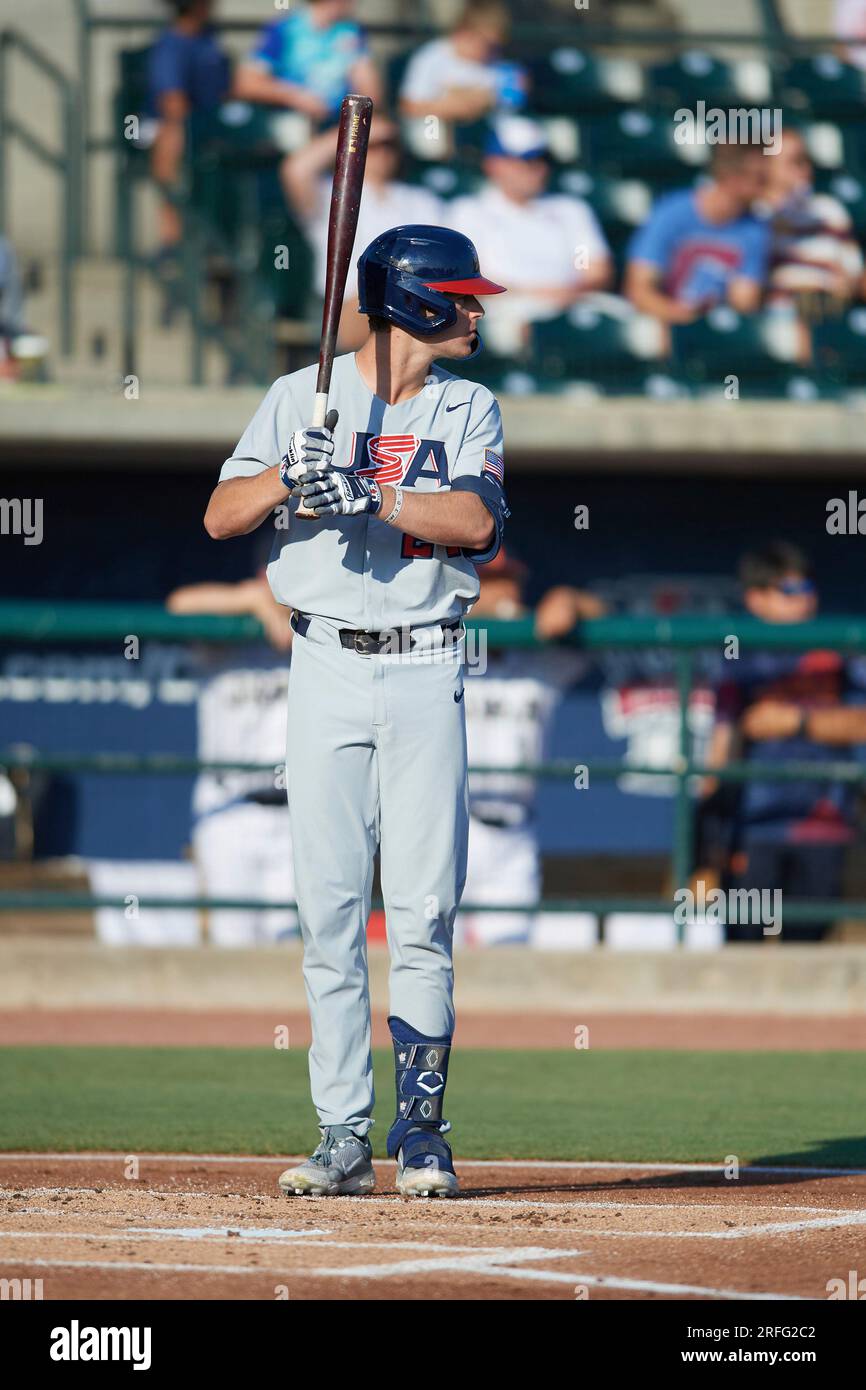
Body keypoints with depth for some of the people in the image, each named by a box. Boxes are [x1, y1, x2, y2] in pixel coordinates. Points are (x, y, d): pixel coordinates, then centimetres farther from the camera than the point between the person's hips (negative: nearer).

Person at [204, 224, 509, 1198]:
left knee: (423, 909, -4)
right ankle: (342, 1136, 0)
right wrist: (290, 473, -21)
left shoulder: (468, 410, 8)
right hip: (325, 669, 0)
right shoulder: (301, 397, 5)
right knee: (329, 908, -3)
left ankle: (420, 1130, 2)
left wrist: (368, 493, -22)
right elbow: (221, 517, -2)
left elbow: (474, 520, -10)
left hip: (425, 671, 1)